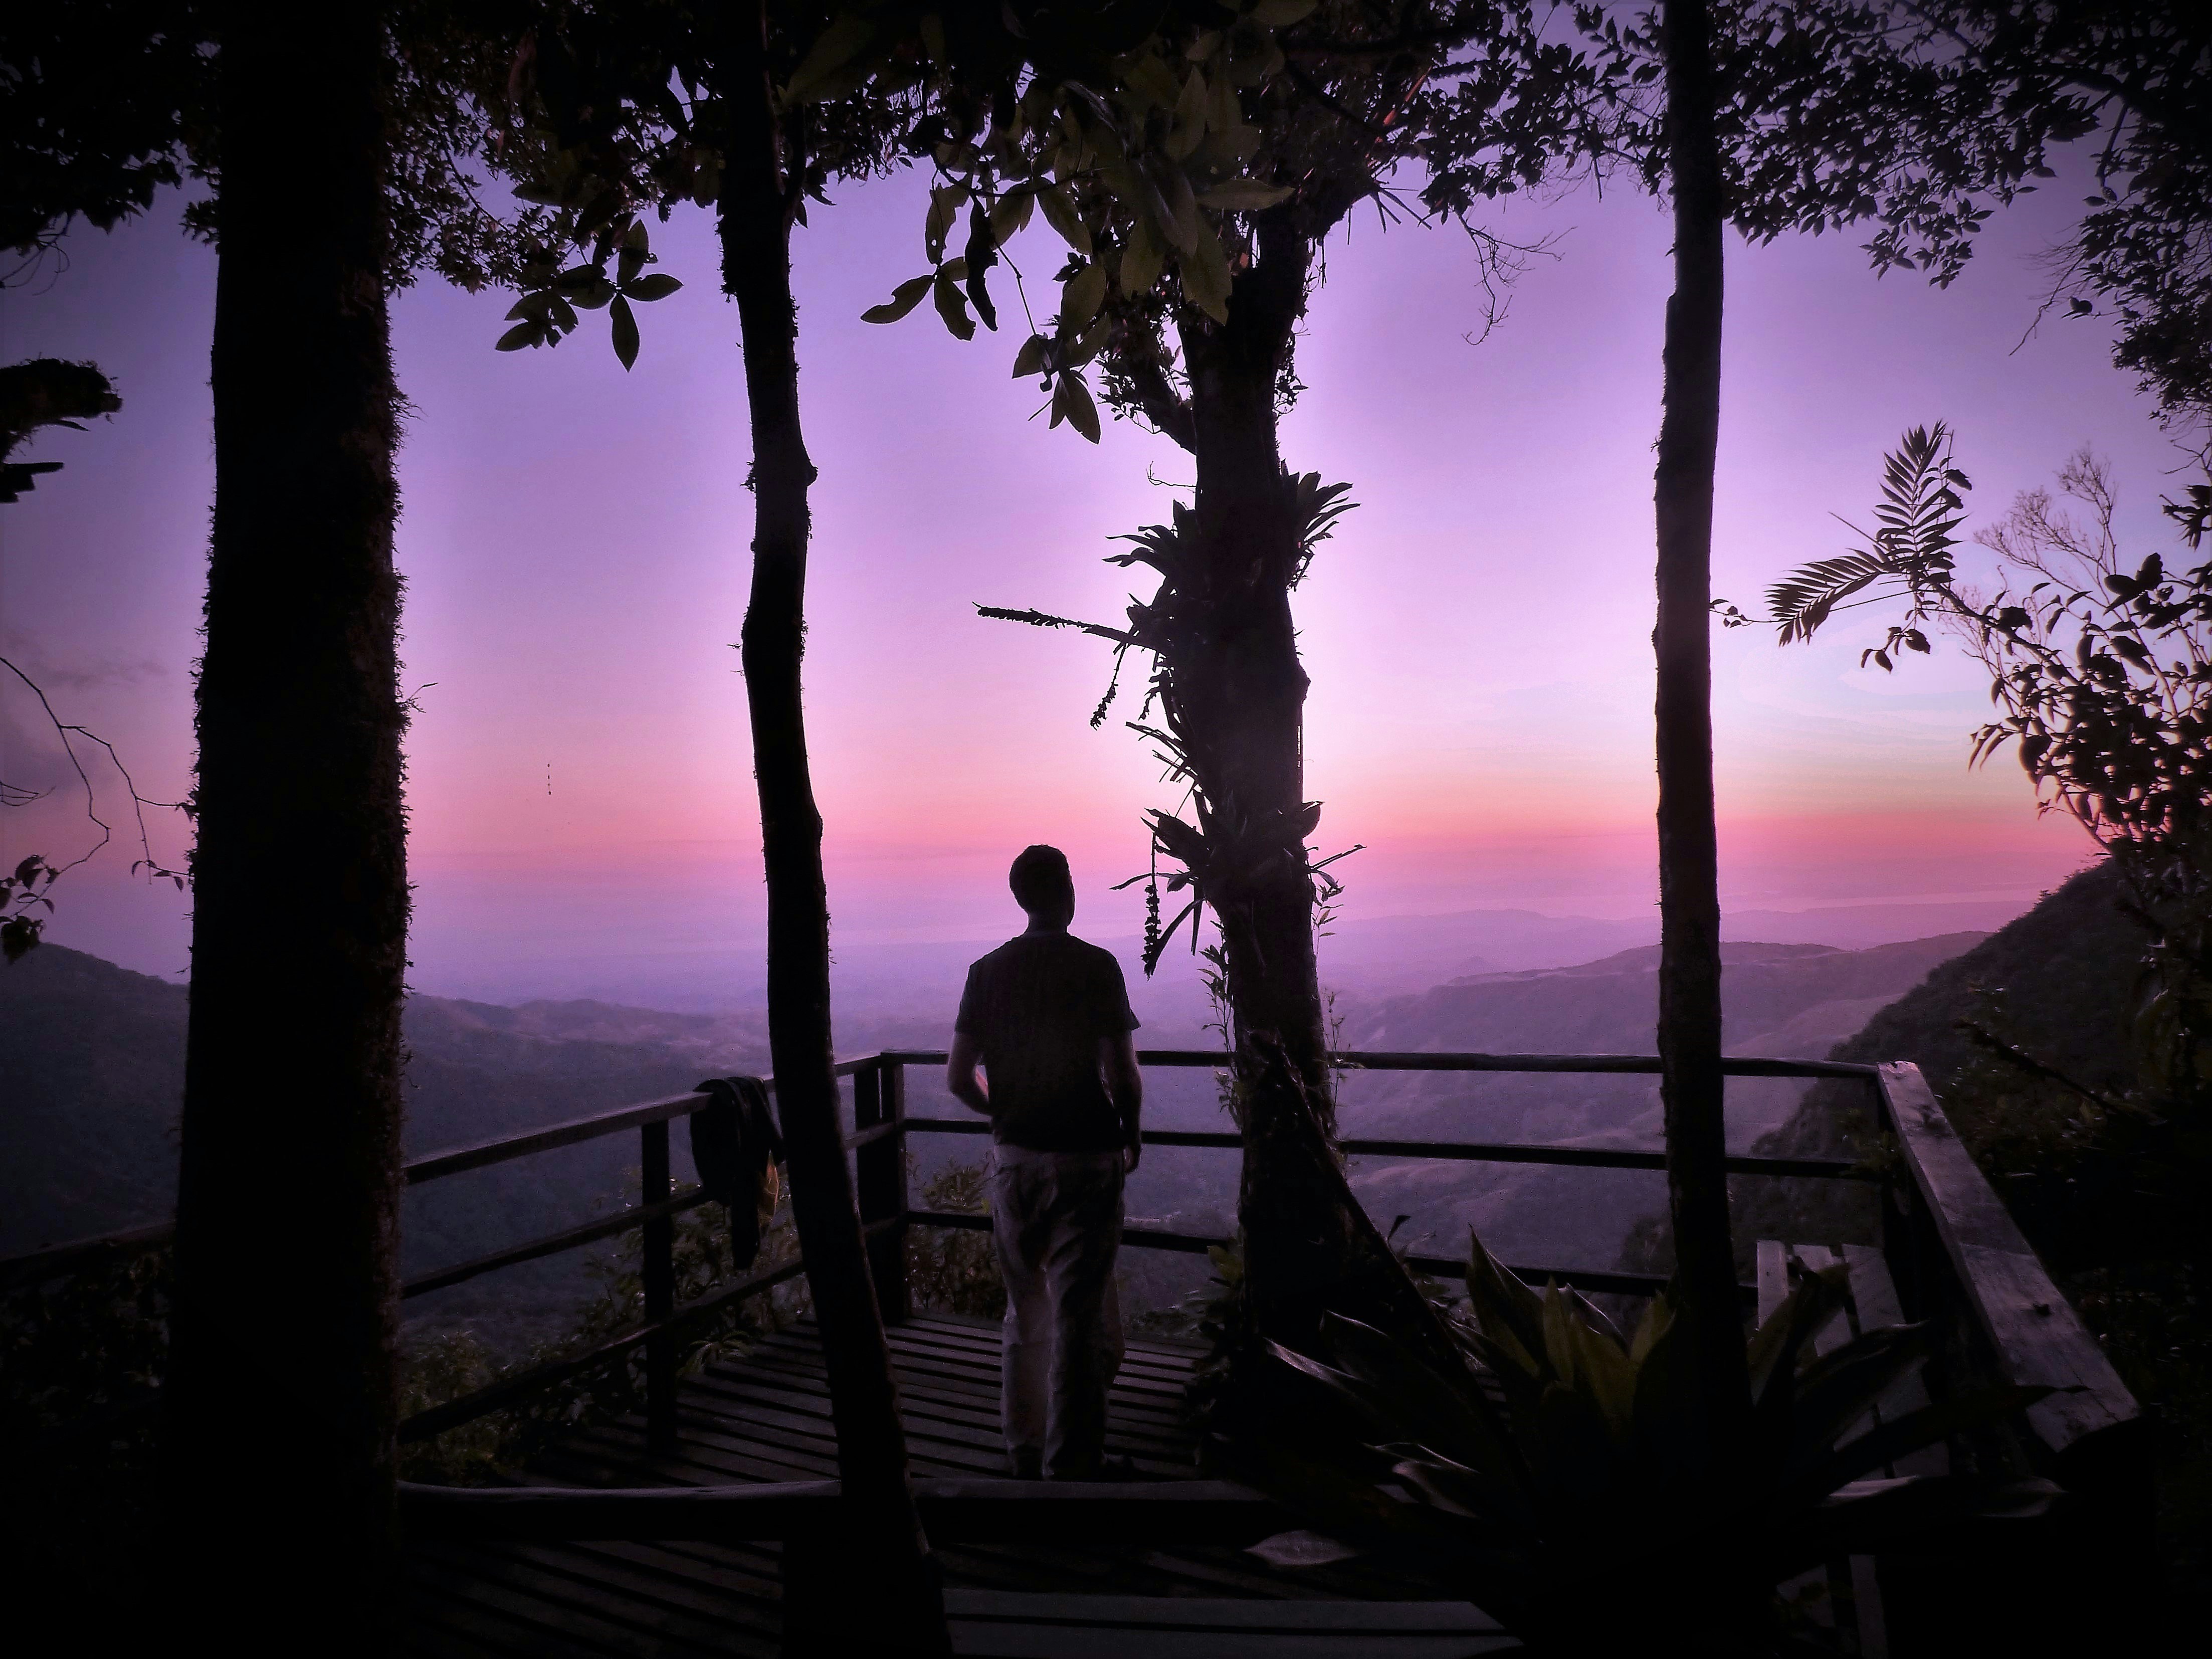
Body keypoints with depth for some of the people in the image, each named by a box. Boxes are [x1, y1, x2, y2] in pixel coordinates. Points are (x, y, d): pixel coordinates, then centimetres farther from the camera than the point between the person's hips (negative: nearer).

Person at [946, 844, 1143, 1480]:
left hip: (1014, 1157, 4)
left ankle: (1024, 1448, 30)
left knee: (1024, 1308, 19)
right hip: (1086, 1158, -4)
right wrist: (1131, 1135, 3)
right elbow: (1122, 1076, -15)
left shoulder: (988, 971, 0)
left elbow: (958, 1078, 0)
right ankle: (1068, 1465, 9)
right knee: (1079, 1316, 4)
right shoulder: (1097, 967, -11)